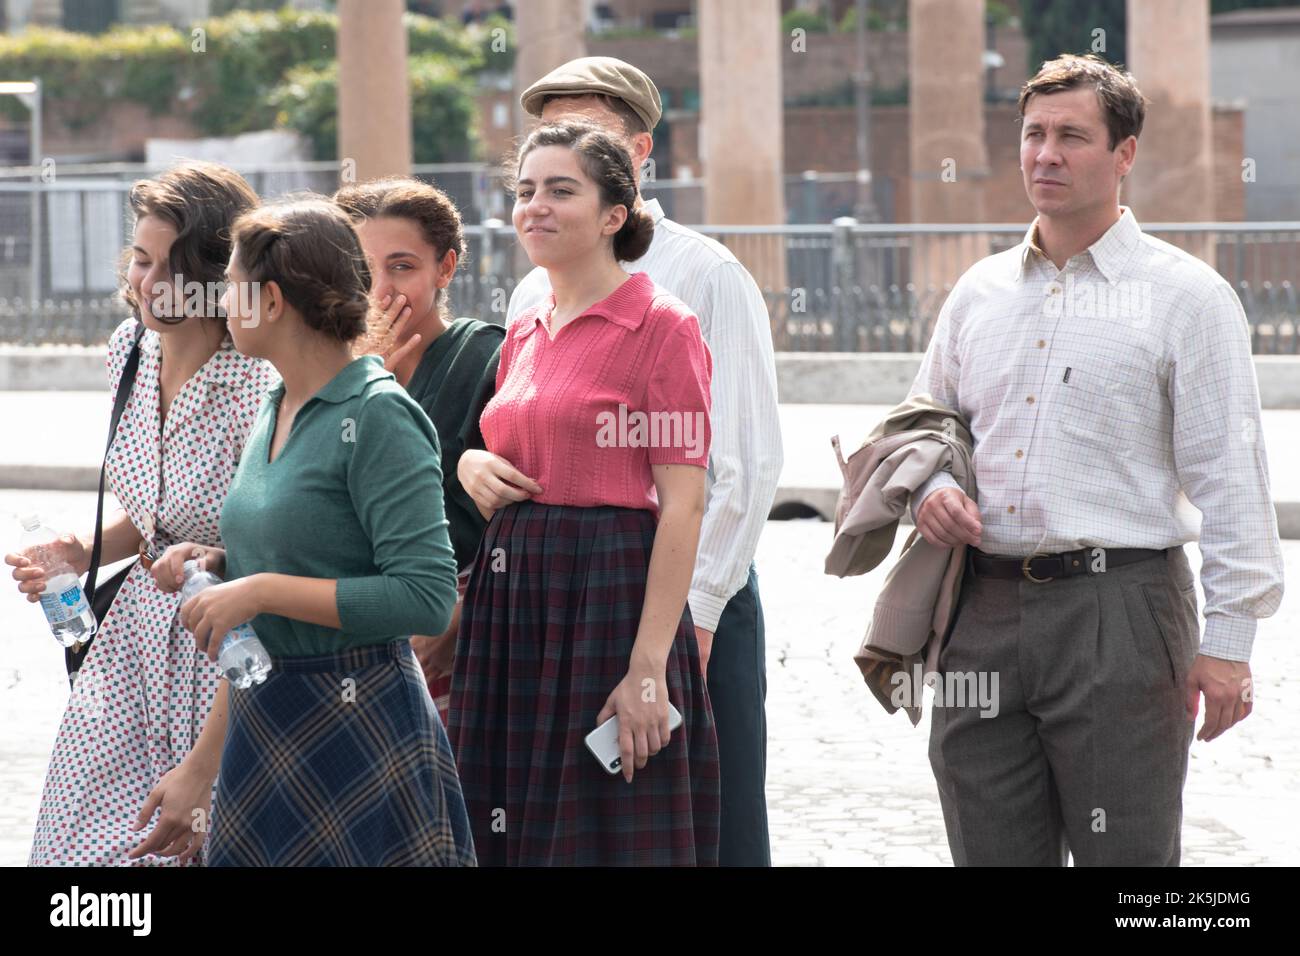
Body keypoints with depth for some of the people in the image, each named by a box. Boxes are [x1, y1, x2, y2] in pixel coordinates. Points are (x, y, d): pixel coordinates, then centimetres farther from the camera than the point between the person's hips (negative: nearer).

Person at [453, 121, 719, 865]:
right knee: (519, 832, 7)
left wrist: (649, 667, -20)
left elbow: (683, 504, -14)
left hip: (612, 590, -7)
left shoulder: (661, 327, -8)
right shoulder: (524, 336, 14)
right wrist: (473, 464, 2)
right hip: (514, 595, 7)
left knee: (609, 835, -4)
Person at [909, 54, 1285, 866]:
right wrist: (931, 486, 2)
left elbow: (1230, 478, -5)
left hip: (1118, 610, -5)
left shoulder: (1184, 295, -1)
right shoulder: (979, 292, 15)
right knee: (993, 855, 7)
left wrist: (1229, 639, -11)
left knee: (1129, 857, -5)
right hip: (984, 609, 5)